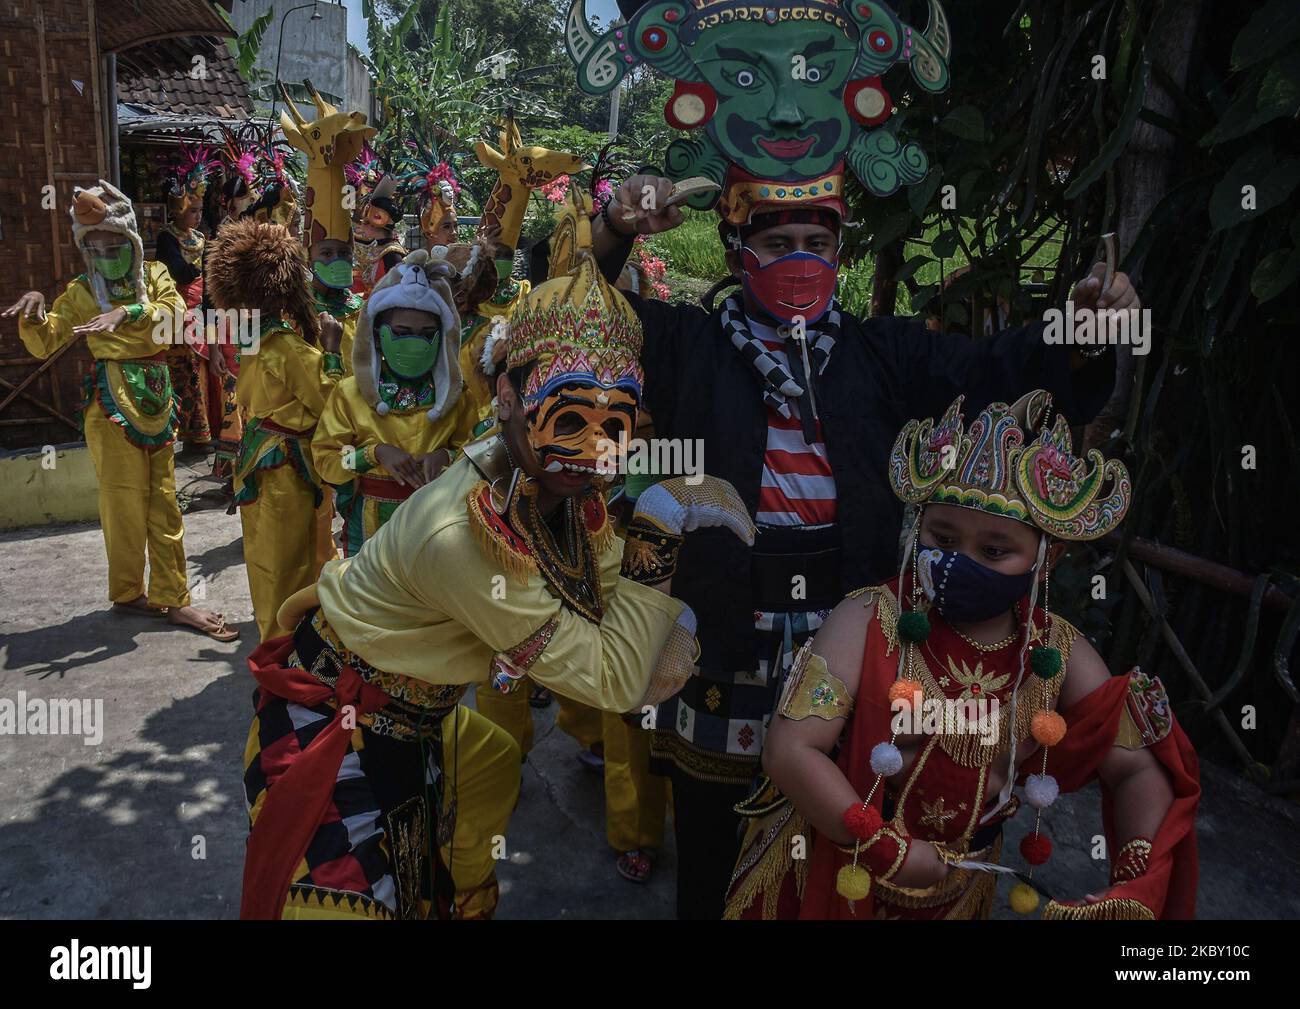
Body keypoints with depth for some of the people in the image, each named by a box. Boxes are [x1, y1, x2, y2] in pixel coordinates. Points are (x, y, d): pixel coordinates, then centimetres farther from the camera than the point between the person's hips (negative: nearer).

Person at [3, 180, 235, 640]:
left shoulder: (154, 276, 6)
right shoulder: (81, 293, 2)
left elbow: (176, 313, -14)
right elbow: (42, 344, -3)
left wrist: (127, 313, -30)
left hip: (157, 403, 3)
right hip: (115, 405, -3)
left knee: (163, 503, 7)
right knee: (125, 503, 0)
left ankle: (172, 599, 14)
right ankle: (128, 593, 15)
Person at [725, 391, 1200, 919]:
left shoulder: (1058, 654, -8)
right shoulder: (868, 621, -20)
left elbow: (1137, 770, -2)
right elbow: (791, 749, -23)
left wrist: (1134, 890, -16)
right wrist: (886, 851, -23)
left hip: (959, 894, 4)